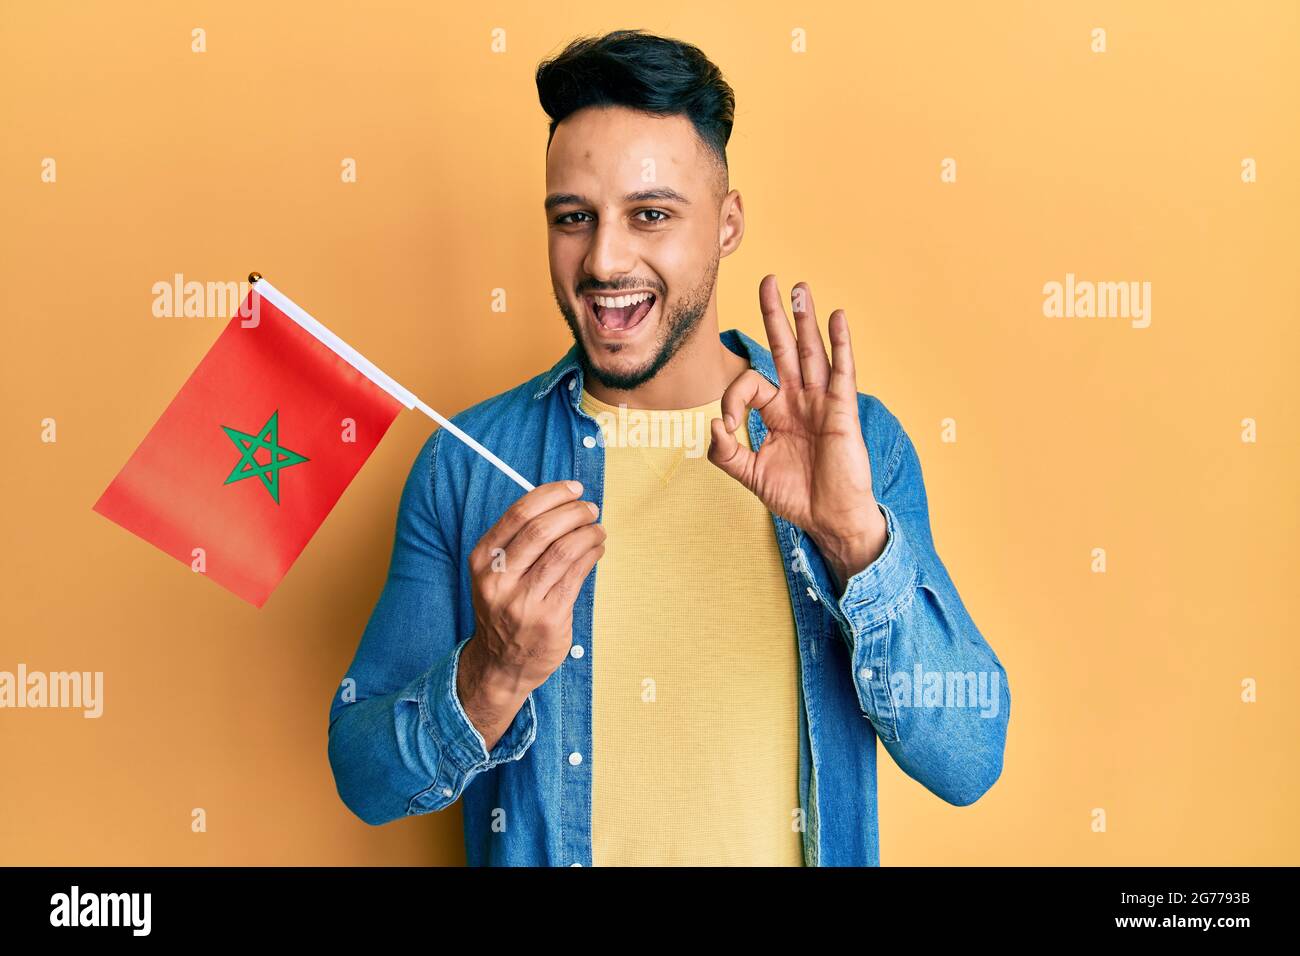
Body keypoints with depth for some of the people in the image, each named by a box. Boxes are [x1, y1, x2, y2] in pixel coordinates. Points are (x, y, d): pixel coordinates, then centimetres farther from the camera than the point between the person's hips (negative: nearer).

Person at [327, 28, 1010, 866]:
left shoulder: (858, 443, -12)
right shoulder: (466, 464, -12)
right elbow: (366, 779, -11)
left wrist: (856, 536, -31)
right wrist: (492, 677, -30)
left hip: (802, 848, 1)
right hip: (533, 853, 0)